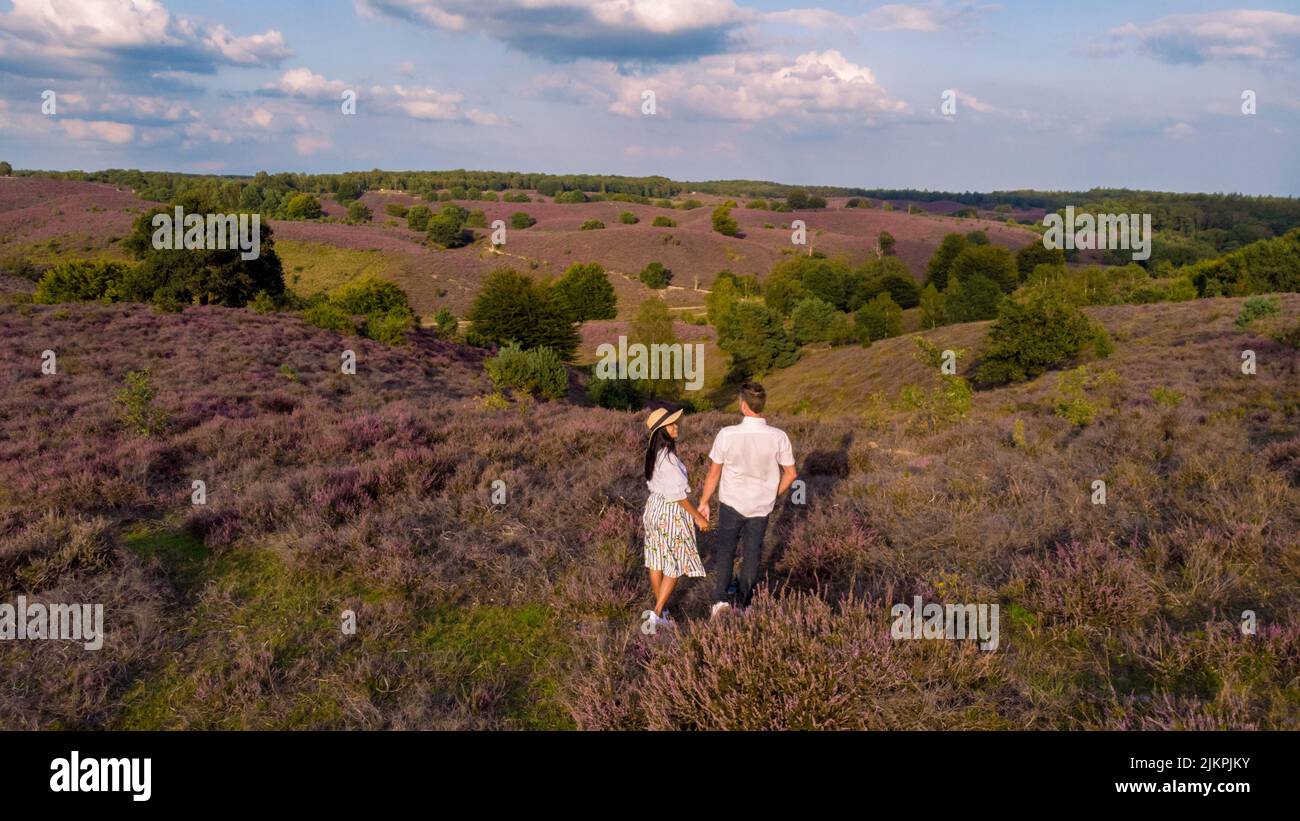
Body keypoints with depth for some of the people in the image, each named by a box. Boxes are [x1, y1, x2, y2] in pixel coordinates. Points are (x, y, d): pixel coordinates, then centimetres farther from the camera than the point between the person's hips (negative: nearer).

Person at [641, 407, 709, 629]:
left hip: (654, 506, 9)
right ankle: (657, 613, 5)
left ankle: (660, 606, 29)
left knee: (657, 561, 16)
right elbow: (678, 494, -24)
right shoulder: (668, 458, -25)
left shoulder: (654, 453, 3)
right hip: (671, 512, -8)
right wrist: (698, 517, -14)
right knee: (675, 565, 3)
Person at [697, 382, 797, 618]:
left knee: (725, 550, 17)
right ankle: (743, 604, 26)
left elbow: (713, 473, -11)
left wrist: (703, 502, 3)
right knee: (752, 554, 17)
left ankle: (720, 598, 6)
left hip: (732, 503, -1)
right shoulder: (779, 437, -16)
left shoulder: (727, 435, -21)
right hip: (762, 505, 2)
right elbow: (791, 473, -4)